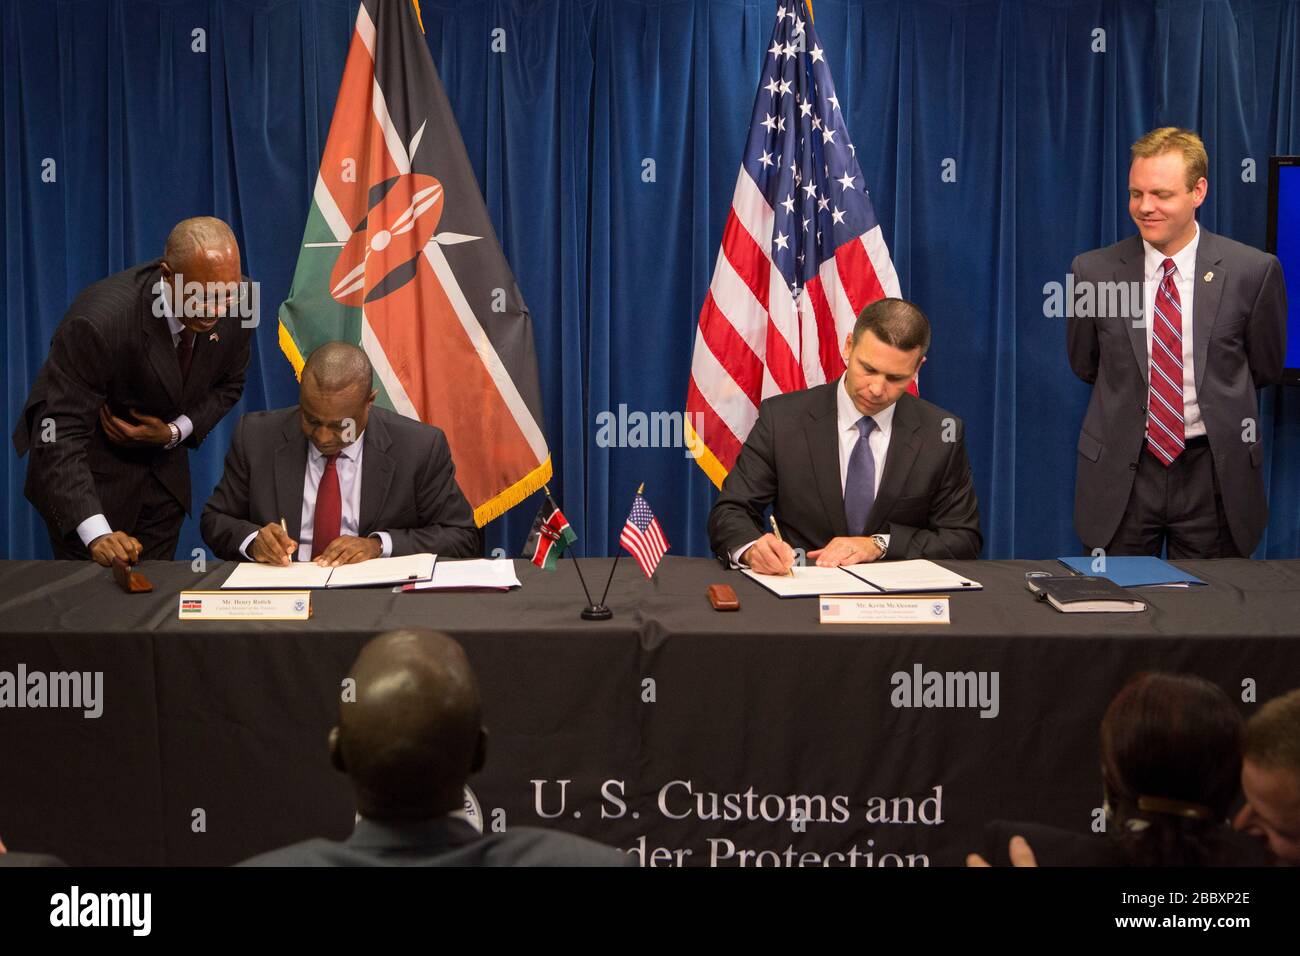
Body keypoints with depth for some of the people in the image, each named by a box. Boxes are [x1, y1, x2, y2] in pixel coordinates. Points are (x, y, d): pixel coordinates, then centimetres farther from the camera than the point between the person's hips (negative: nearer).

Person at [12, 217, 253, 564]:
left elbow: (228, 384, 3)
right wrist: (97, 534, -43)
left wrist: (176, 432, -15)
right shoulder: (98, 321, -33)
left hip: (162, 462, 5)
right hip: (88, 469, -5)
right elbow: (60, 436, -32)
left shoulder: (234, 305, -16)